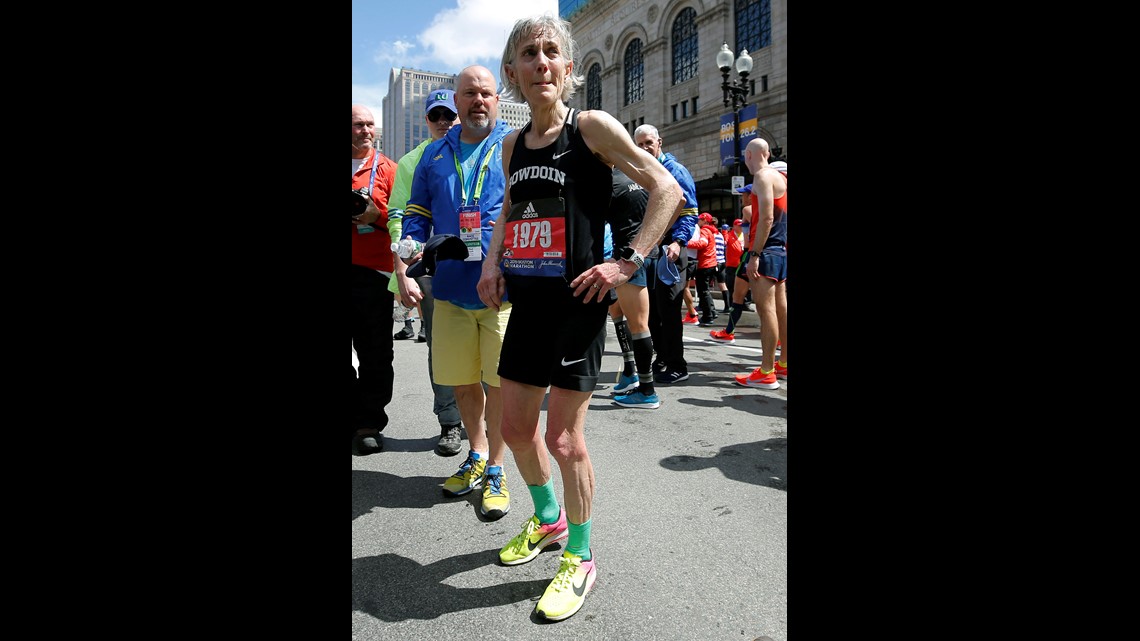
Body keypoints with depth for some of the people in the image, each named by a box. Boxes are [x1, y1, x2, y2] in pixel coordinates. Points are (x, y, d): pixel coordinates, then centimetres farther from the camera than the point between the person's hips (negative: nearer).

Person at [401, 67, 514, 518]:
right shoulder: (435, 155, 15)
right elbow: (417, 212, 18)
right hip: (452, 288, 4)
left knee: (500, 380, 0)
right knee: (461, 380, 13)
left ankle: (495, 470, 17)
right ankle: (477, 455, 34)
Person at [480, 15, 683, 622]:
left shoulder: (591, 126, -7)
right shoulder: (512, 145, 11)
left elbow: (666, 189, -9)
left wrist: (627, 262, -15)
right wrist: (492, 262, 10)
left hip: (577, 300, -7)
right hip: (527, 300, 7)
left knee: (563, 437, -2)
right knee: (516, 425, 14)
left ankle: (580, 557, 20)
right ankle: (548, 518, 40)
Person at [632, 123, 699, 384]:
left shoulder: (676, 171, -4)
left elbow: (689, 213, -11)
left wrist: (678, 241, -25)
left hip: (669, 249, -7)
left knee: (667, 308, -5)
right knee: (651, 309, 11)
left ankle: (677, 367, 5)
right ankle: (662, 359, 24)